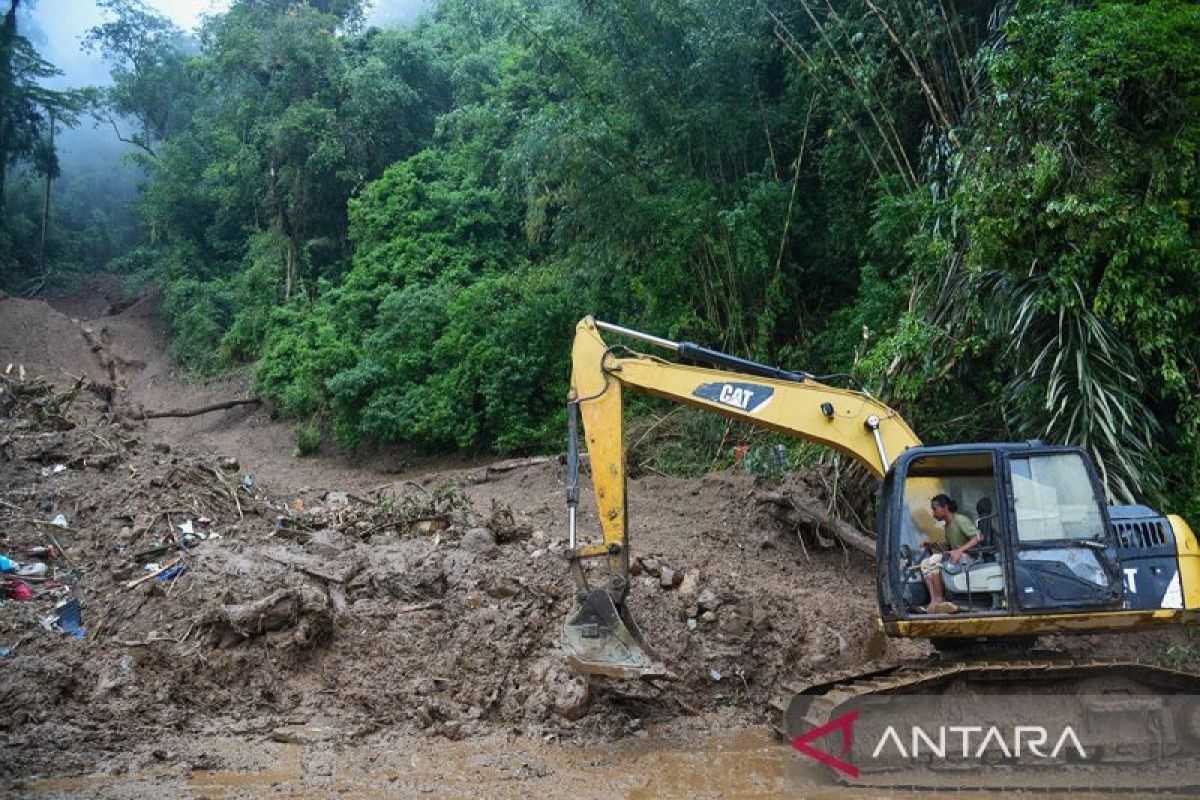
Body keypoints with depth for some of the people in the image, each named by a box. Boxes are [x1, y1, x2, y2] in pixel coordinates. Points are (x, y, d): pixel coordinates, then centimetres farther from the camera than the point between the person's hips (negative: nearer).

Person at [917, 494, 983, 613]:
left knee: (935, 559, -28)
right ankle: (934, 601, -24)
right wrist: (932, 545, 11)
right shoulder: (947, 525, 17)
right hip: (955, 558, 9)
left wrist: (959, 550, -31)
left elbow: (979, 537, -21)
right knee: (925, 562, -9)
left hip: (968, 558, -9)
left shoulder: (960, 520, -10)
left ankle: (938, 600, -22)